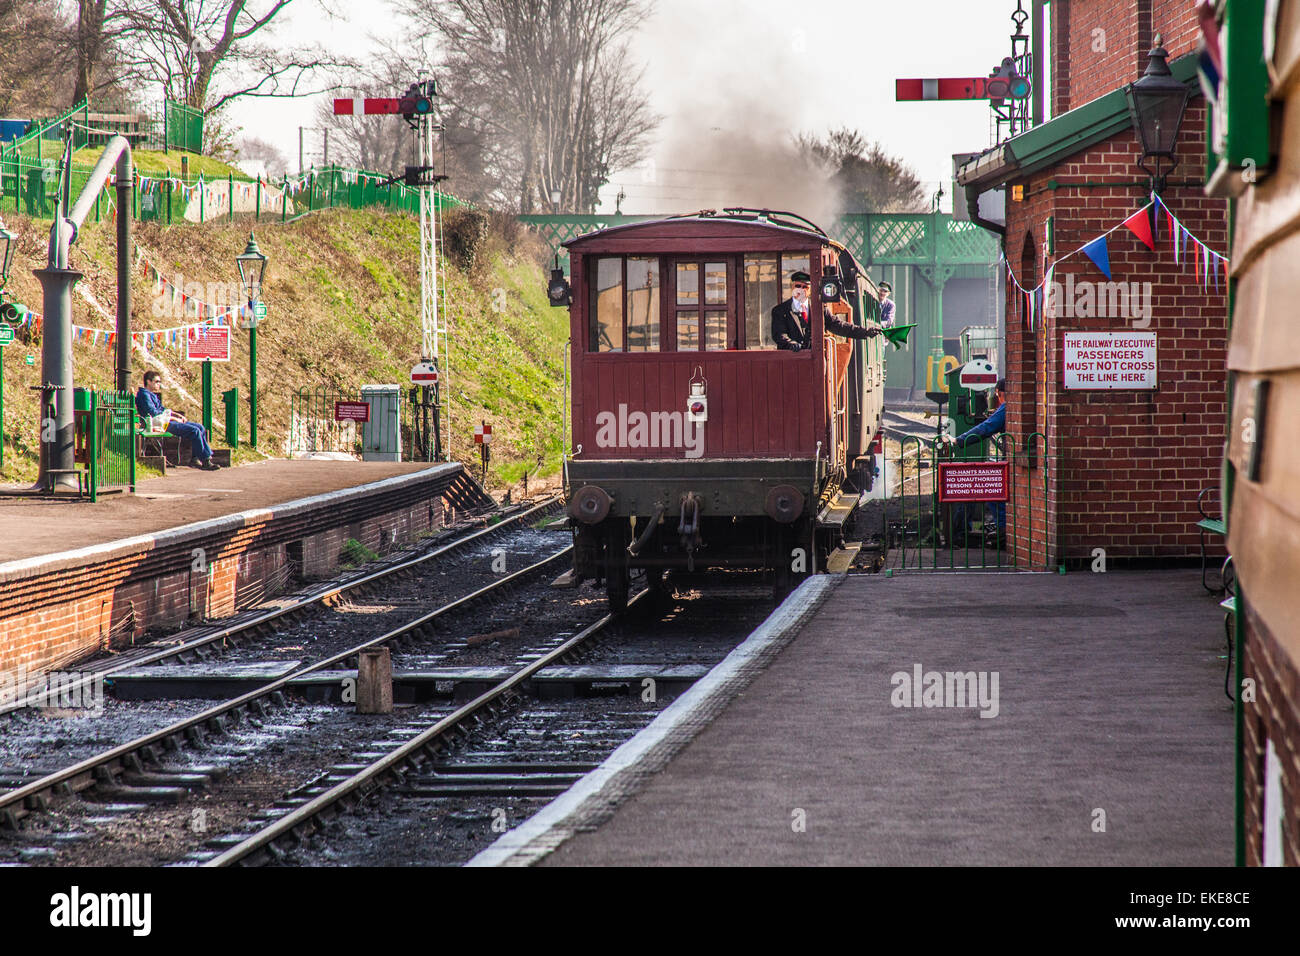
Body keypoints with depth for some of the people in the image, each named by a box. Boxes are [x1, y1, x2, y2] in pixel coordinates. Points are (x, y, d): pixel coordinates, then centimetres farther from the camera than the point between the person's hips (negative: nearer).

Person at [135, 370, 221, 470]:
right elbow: (153, 413, -17)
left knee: (200, 428, 3)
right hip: (161, 423, -11)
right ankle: (205, 461, -17)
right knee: (194, 431, -20)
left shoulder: (152, 394, 23)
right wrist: (173, 418, -12)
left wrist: (178, 415, 13)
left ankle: (194, 459, -1)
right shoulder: (144, 395, -8)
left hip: (166, 420, 11)